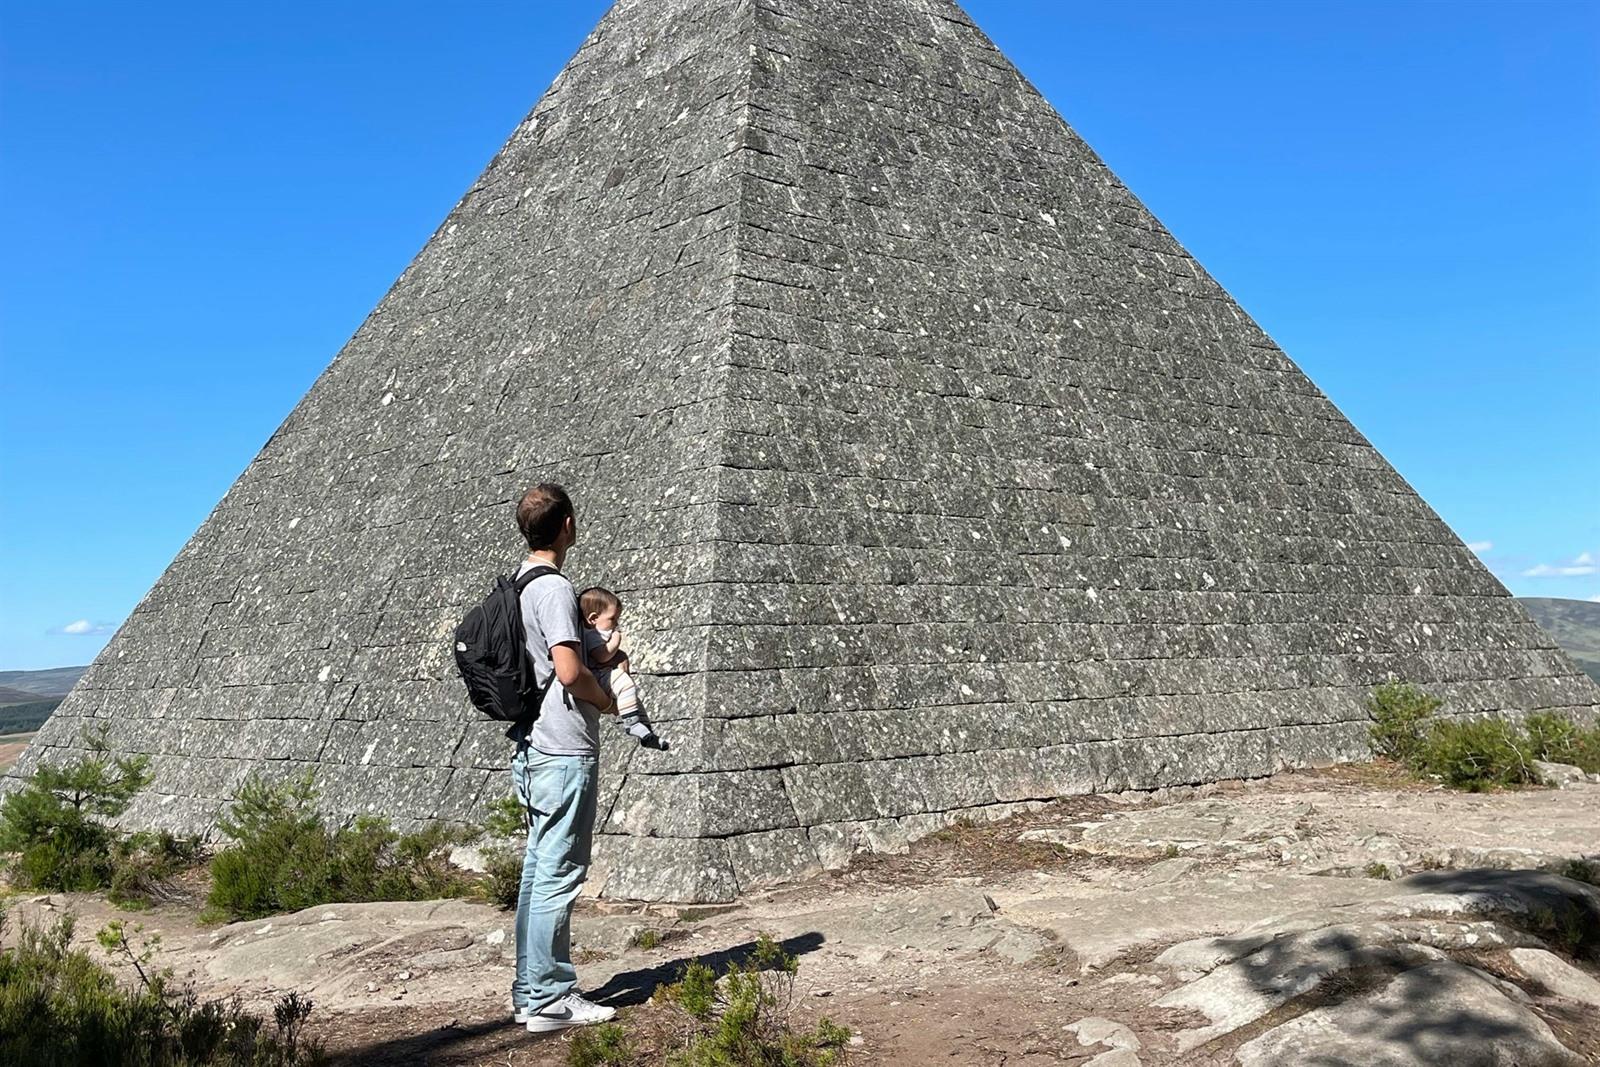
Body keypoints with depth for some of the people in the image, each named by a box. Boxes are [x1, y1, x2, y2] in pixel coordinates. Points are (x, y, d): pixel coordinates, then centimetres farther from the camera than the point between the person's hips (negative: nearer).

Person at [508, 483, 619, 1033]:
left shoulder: (518, 585, 14)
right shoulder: (555, 587, -15)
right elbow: (570, 671, -23)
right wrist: (606, 701, -6)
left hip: (531, 750, 10)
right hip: (565, 752, -10)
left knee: (539, 871, 14)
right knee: (559, 875, -4)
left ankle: (531, 990, 22)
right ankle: (547, 999, 3)